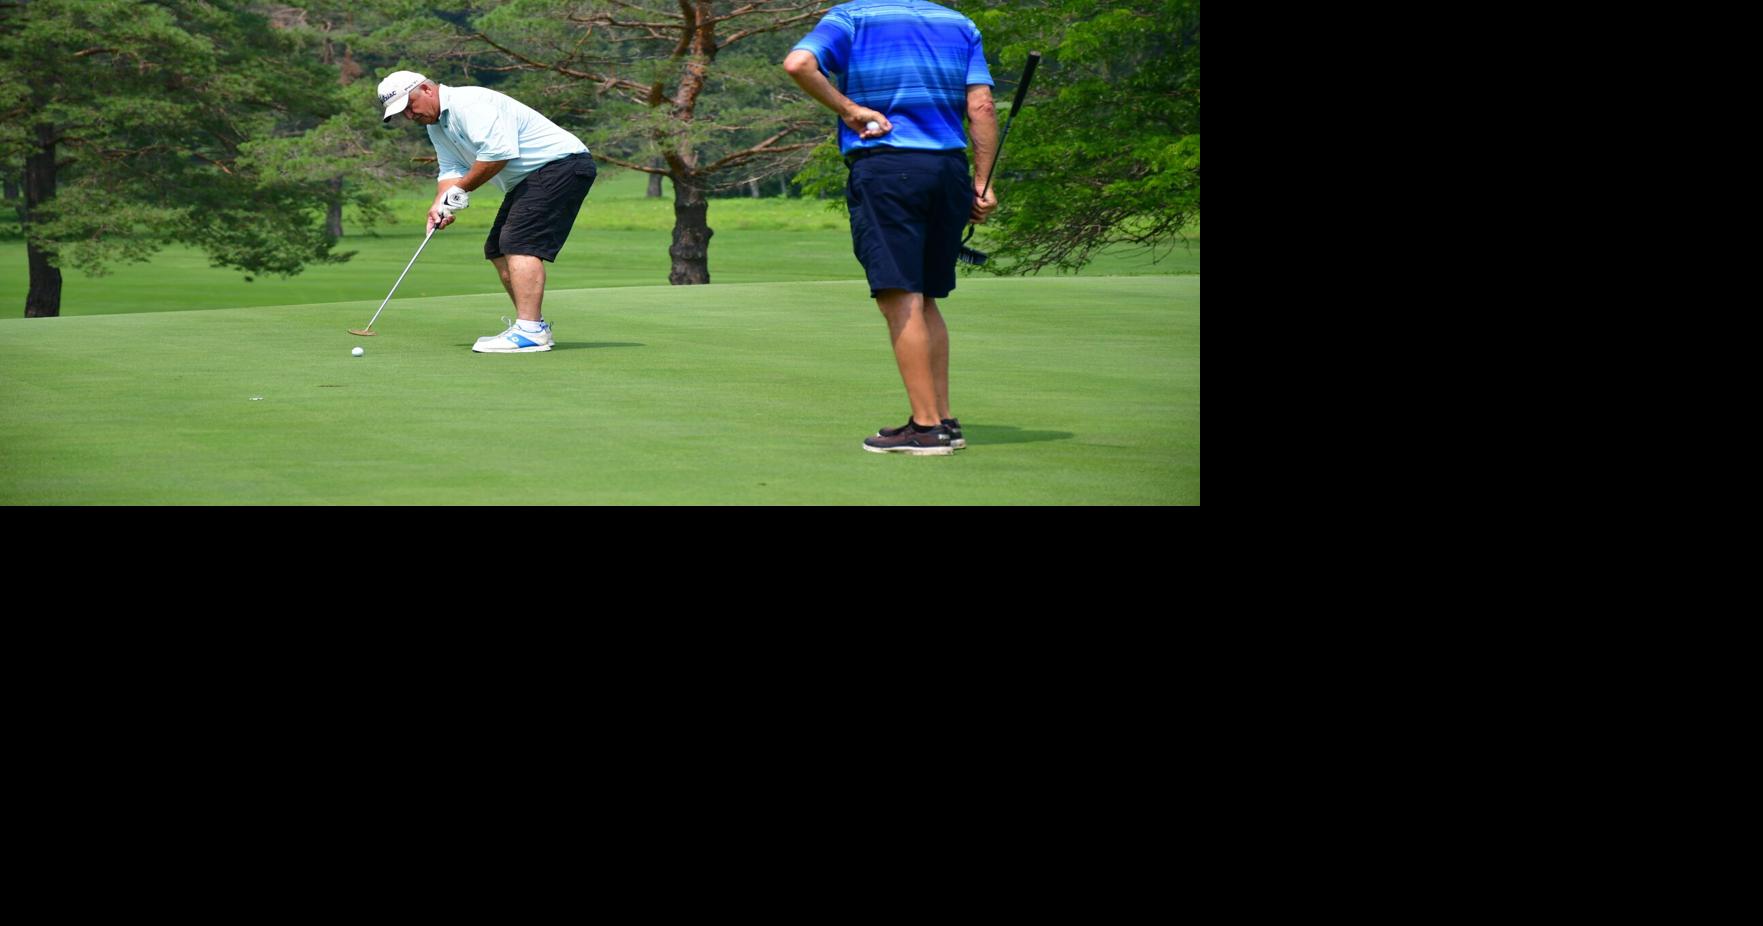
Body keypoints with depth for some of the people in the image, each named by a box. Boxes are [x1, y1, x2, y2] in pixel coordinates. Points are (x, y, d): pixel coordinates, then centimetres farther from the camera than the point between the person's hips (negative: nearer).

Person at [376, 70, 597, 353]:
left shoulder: (468, 103, -19)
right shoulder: (436, 125, 14)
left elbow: (498, 151, -29)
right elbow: (451, 170, 8)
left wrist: (461, 190, -19)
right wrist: (440, 203, -13)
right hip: (528, 179, 11)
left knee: (519, 243, -21)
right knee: (498, 250, 11)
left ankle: (530, 332, -26)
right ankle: (534, 327, 15)